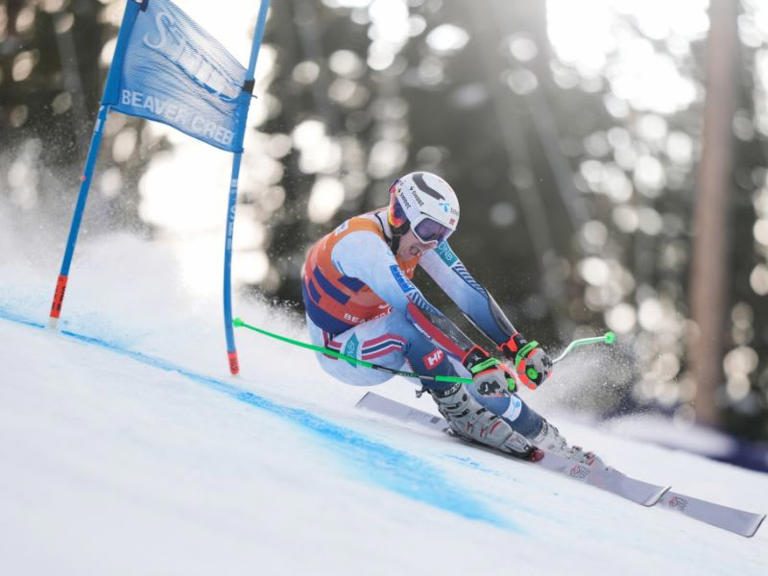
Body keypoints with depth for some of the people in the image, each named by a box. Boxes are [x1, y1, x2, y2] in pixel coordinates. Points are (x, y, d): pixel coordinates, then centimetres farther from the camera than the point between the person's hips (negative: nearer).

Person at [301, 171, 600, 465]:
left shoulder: (421, 233, -9)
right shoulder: (364, 243, -33)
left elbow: (467, 291, -11)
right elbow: (416, 308, -43)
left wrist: (519, 346, -20)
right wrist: (476, 360, -49)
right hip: (340, 350, -7)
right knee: (409, 325, -36)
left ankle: (544, 437, -3)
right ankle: (463, 417, -22)